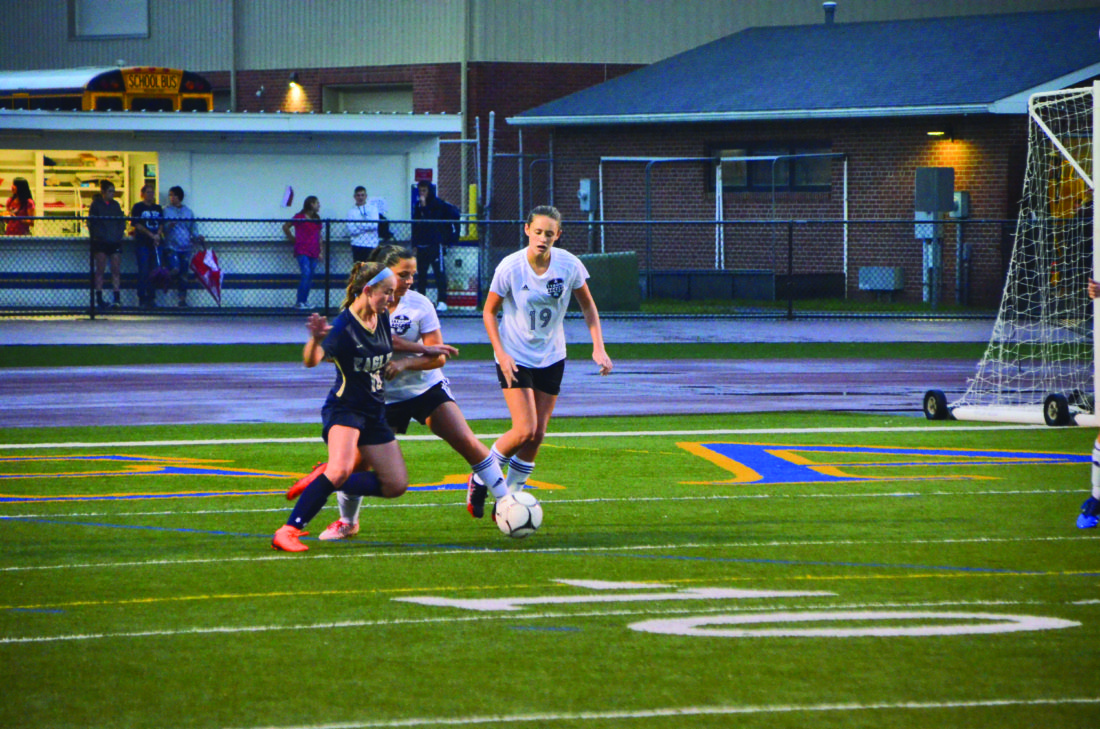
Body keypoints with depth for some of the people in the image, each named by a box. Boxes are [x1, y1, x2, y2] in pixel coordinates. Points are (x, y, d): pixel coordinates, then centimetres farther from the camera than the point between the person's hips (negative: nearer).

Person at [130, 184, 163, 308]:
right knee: (143, 271, -8)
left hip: (155, 243, 5)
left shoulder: (158, 208, 15)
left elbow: (161, 224, 13)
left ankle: (151, 297, 9)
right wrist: (151, 235, -14)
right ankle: (142, 299, -6)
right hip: (142, 243, -5)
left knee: (153, 271, 4)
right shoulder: (138, 207, 0)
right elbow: (137, 225, -7)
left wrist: (157, 235, -8)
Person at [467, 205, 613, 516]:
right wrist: (502, 354, -16)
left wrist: (598, 347, -6)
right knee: (525, 430, -15)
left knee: (538, 434, 2)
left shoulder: (570, 265, -11)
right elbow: (489, 311, -5)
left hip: (551, 358, 3)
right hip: (515, 358, -3)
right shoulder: (510, 267, -17)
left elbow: (588, 306, 5)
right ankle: (481, 477, 8)